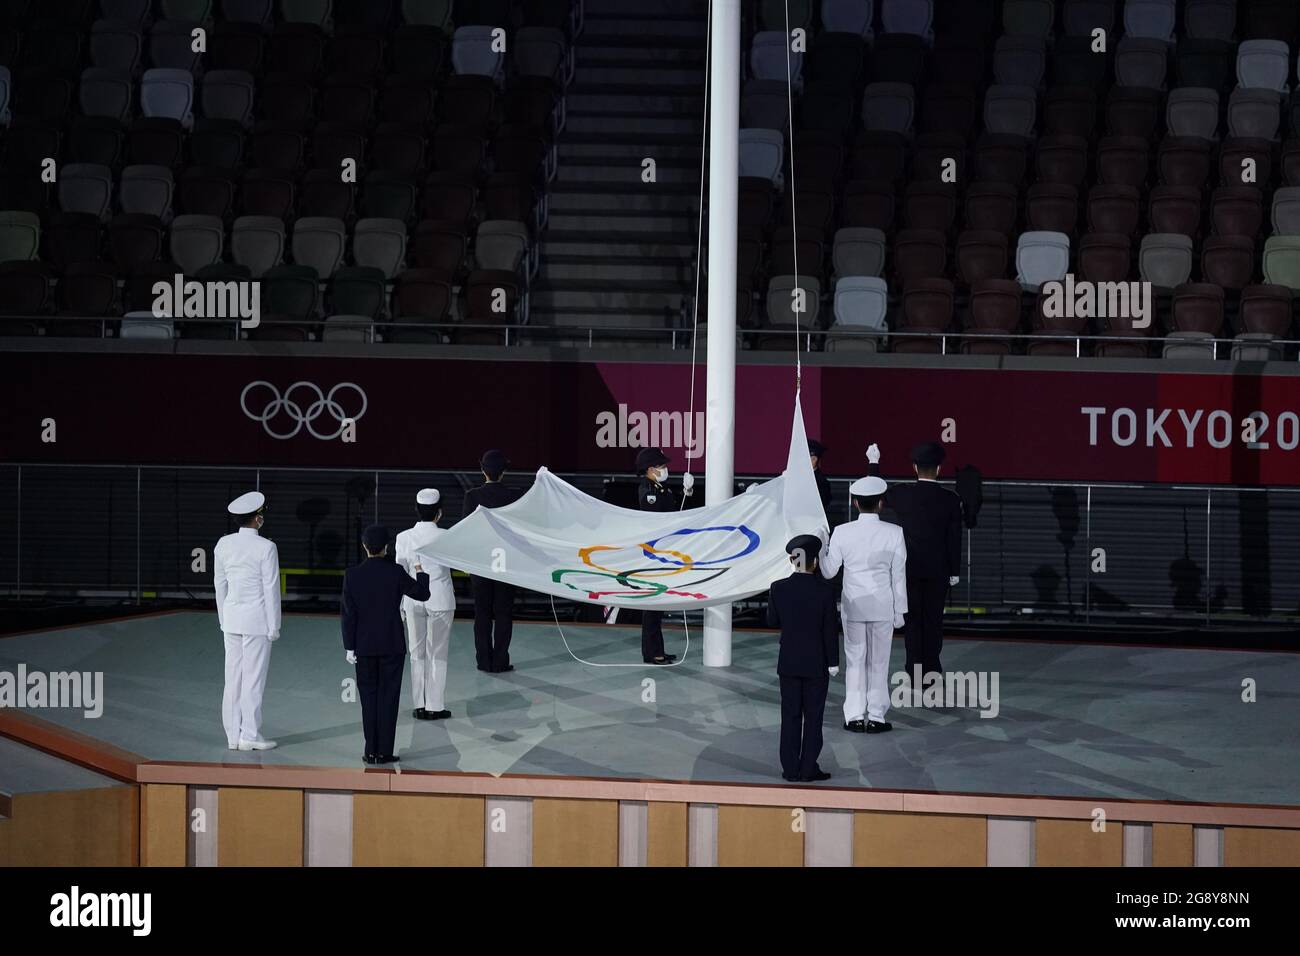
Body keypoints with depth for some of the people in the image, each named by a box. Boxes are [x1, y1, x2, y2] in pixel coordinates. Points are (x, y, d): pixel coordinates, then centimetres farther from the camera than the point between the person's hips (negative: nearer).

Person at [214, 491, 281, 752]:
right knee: (254, 677, -1)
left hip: (232, 618, 5)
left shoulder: (223, 544, 2)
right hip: (257, 619, -5)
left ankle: (233, 735, 11)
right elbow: (271, 589, -11)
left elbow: (220, 584, 9)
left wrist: (223, 619, 17)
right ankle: (250, 735, 1)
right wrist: (274, 626, -4)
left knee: (233, 677, 8)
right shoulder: (266, 548, -14)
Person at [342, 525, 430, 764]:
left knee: (369, 697, 8)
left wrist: (350, 647, 1)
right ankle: (385, 751, 1)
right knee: (388, 698, 3)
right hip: (392, 646, -1)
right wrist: (420, 571, 18)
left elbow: (348, 614, -4)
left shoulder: (352, 575, -5)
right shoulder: (395, 573, -10)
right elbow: (422, 594, 0)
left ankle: (371, 751, 7)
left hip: (364, 646, 1)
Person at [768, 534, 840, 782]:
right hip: (817, 664, -2)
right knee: (813, 717, 6)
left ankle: (791, 769, 9)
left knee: (790, 716, 8)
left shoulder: (778, 588, -7)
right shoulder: (825, 590, -13)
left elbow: (772, 621, 4)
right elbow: (830, 629, -10)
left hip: (788, 663, 2)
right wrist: (833, 662, -2)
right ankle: (808, 768, 6)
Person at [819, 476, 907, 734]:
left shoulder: (842, 532, -9)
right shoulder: (894, 533, -9)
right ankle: (876, 717, 11)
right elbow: (898, 574, -4)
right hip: (883, 606, 0)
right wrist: (899, 610, 4)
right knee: (879, 661, 9)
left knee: (854, 660, 11)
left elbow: (829, 571, -2)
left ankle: (855, 716, 11)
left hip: (853, 606, 1)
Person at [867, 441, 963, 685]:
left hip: (909, 568, 0)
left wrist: (873, 463, 23)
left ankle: (915, 678, 3)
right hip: (938, 570, 0)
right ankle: (931, 671, 12)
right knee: (934, 619, 9)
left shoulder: (902, 494, -9)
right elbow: (955, 539, -4)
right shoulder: (950, 499, -8)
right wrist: (955, 571, 6)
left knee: (913, 621, 5)